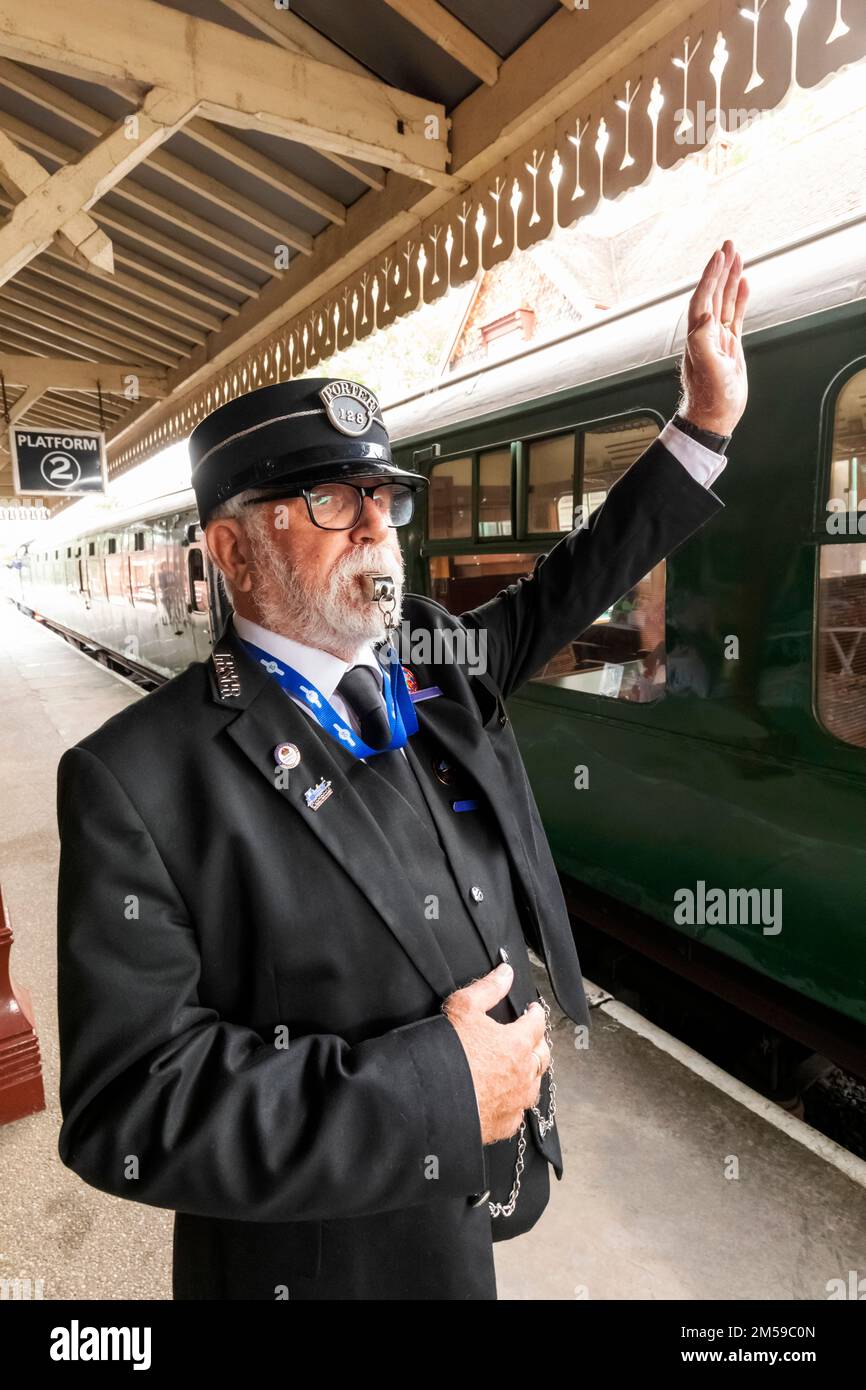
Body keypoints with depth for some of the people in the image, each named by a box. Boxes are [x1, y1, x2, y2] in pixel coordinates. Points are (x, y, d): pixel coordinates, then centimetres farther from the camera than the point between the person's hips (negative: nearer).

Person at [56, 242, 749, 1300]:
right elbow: (124, 1109, -24)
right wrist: (433, 1088, -27)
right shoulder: (137, 783, -24)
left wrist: (704, 422, 5)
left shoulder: (434, 658, -5)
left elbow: (564, 589, 8)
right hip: (341, 1253, -5)